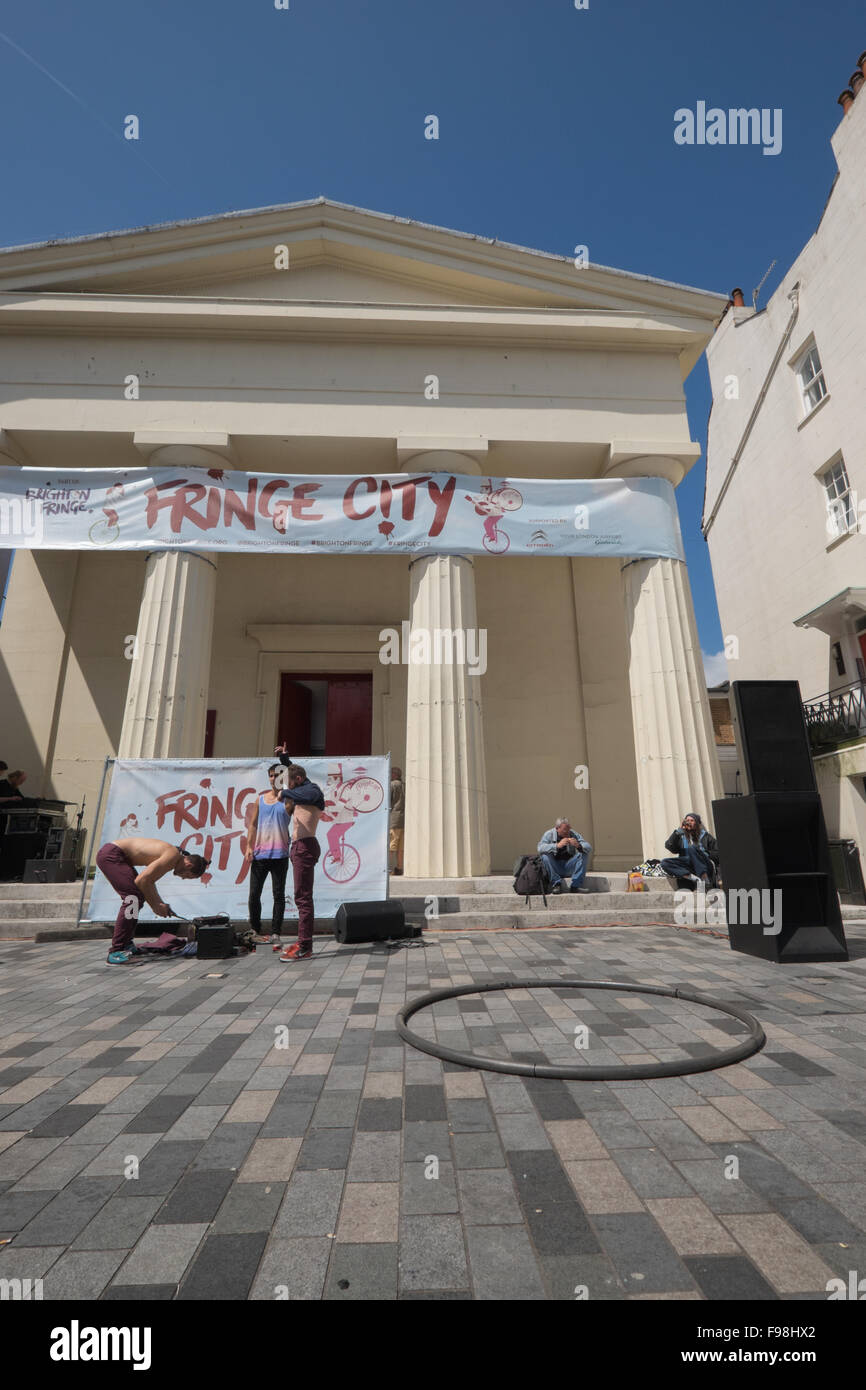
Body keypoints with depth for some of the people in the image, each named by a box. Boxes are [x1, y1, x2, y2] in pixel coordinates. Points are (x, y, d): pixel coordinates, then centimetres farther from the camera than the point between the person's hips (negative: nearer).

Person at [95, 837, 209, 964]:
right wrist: (155, 906, -9)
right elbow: (141, 880, -19)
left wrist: (160, 903, 13)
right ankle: (115, 952, -14)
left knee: (137, 897, 15)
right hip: (110, 854, -11)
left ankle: (126, 944, 22)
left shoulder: (171, 853, 12)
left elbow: (149, 881, 22)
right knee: (133, 898, -15)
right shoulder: (173, 856, -18)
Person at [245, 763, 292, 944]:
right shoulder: (261, 799, 11)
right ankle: (255, 931, 23)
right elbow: (253, 824, 12)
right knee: (254, 894, 8)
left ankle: (276, 933, 10)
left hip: (279, 854, -3)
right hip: (259, 853, 3)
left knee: (278, 895, 2)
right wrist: (249, 846, 0)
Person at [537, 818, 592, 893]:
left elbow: (589, 847, -8)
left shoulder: (574, 834, -1)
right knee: (545, 856, -29)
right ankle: (556, 884, -22)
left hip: (569, 868, 2)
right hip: (554, 867, -2)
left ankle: (576, 886, -18)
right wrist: (557, 845, -39)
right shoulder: (549, 834, -8)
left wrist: (579, 846, -31)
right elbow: (540, 848, -26)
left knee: (584, 854, -18)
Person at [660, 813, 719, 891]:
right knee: (664, 863, -22)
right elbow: (668, 846, 1)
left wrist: (706, 854, -9)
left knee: (691, 848, -30)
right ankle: (694, 878, -33)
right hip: (688, 868, 2)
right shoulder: (681, 837, 18)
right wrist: (679, 831, -3)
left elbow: (717, 853, 9)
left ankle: (705, 880, -33)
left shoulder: (705, 836, 14)